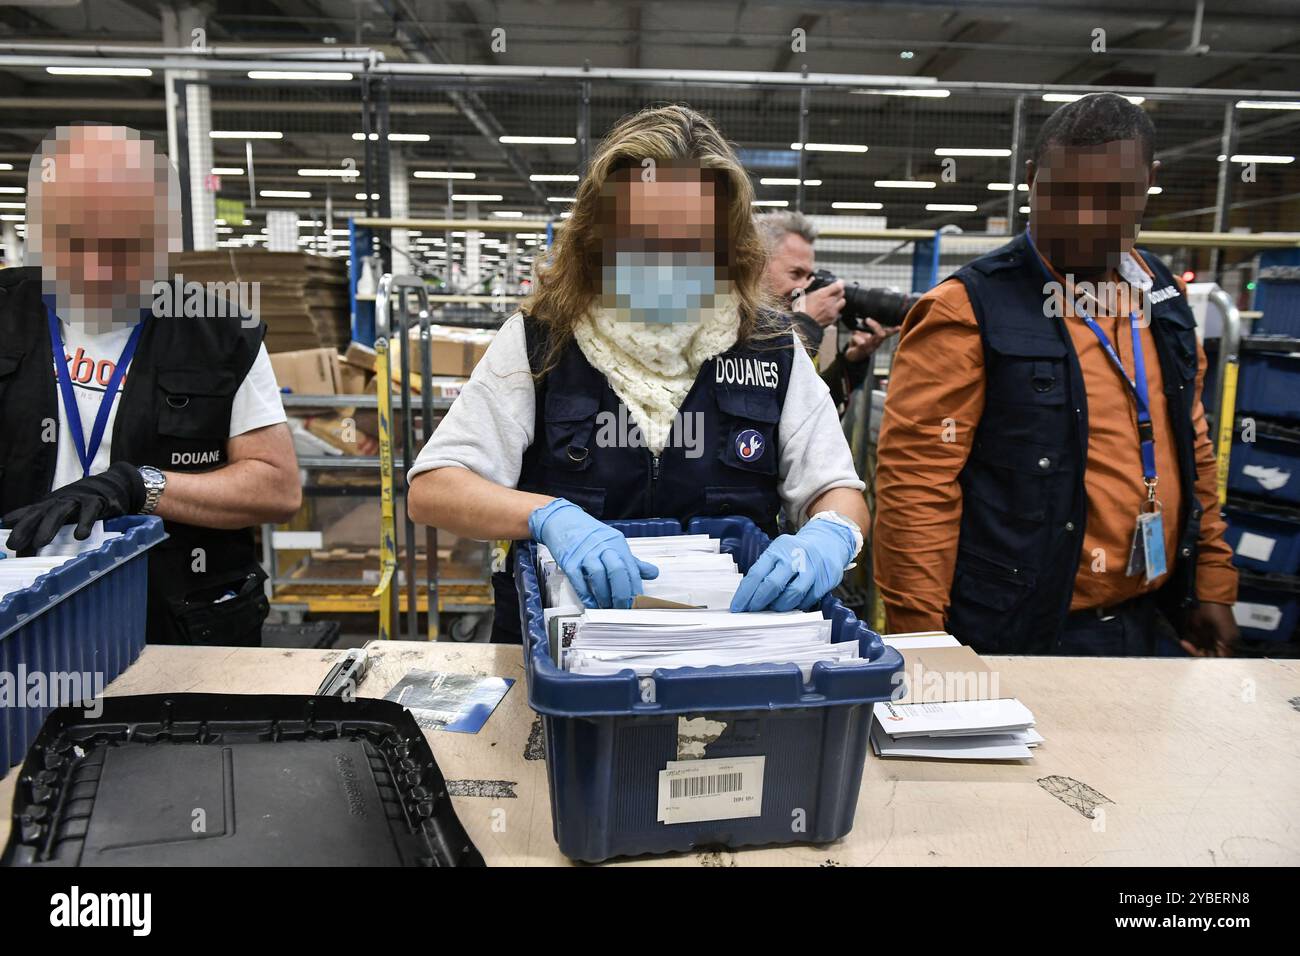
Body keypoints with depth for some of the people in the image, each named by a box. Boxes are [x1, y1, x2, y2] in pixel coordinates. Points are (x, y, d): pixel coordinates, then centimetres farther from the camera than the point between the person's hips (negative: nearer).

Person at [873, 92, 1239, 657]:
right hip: (1017, 634, -7)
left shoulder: (1163, 298, 7)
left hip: (1139, 622, 7)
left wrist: (1212, 584, 15)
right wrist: (922, 645, -19)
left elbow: (1190, 448, 16)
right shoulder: (969, 309, -15)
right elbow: (916, 482, -19)